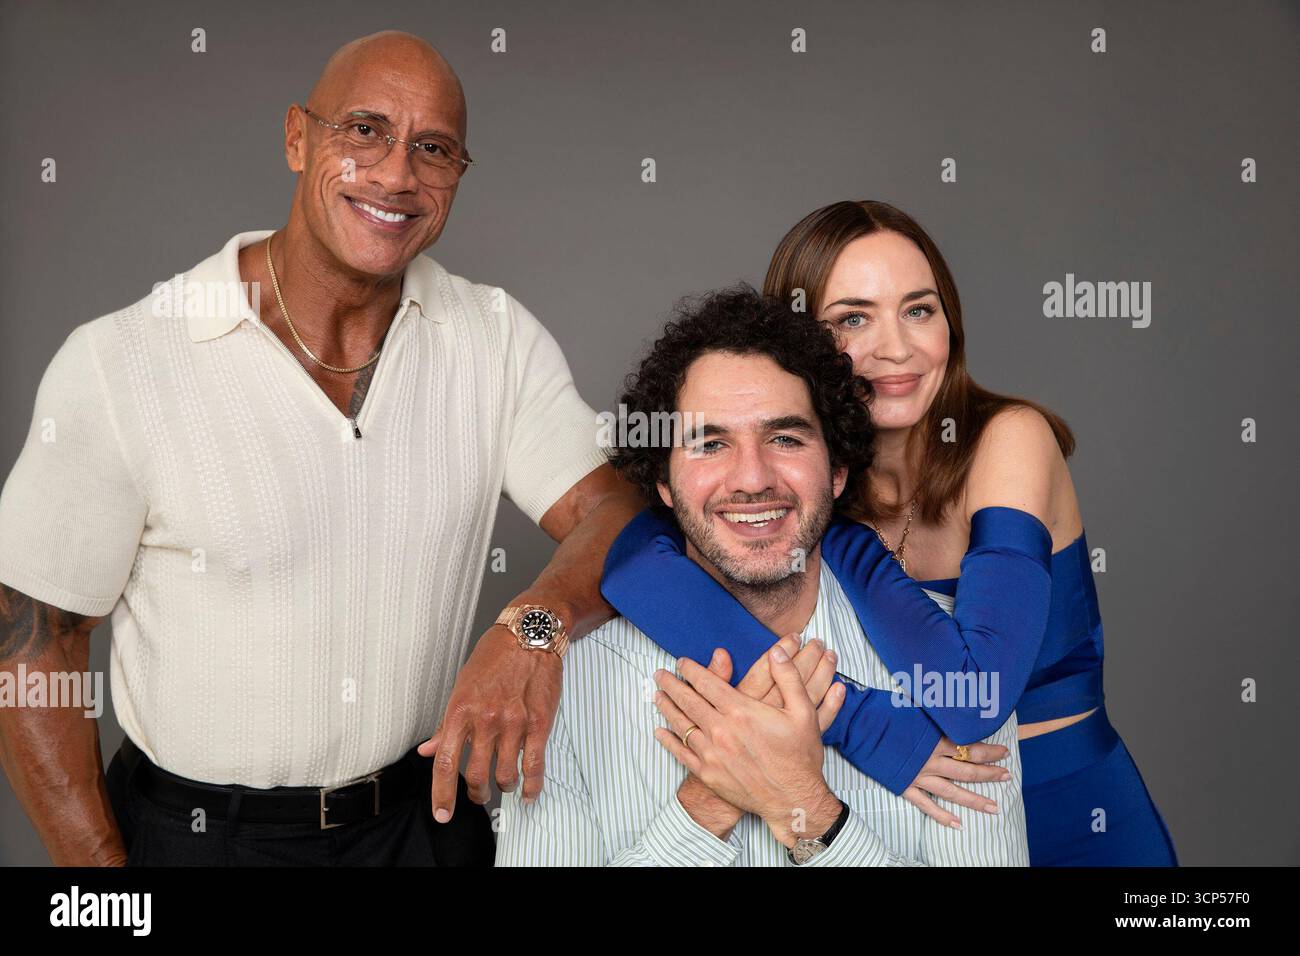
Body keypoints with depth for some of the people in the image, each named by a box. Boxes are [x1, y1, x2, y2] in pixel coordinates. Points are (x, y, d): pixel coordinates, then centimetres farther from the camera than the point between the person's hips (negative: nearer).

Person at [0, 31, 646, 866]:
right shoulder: (117, 365, -17)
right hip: (194, 832, -2)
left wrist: (537, 621, -32)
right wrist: (100, 865, -11)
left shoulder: (499, 339, -7)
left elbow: (615, 513, -12)